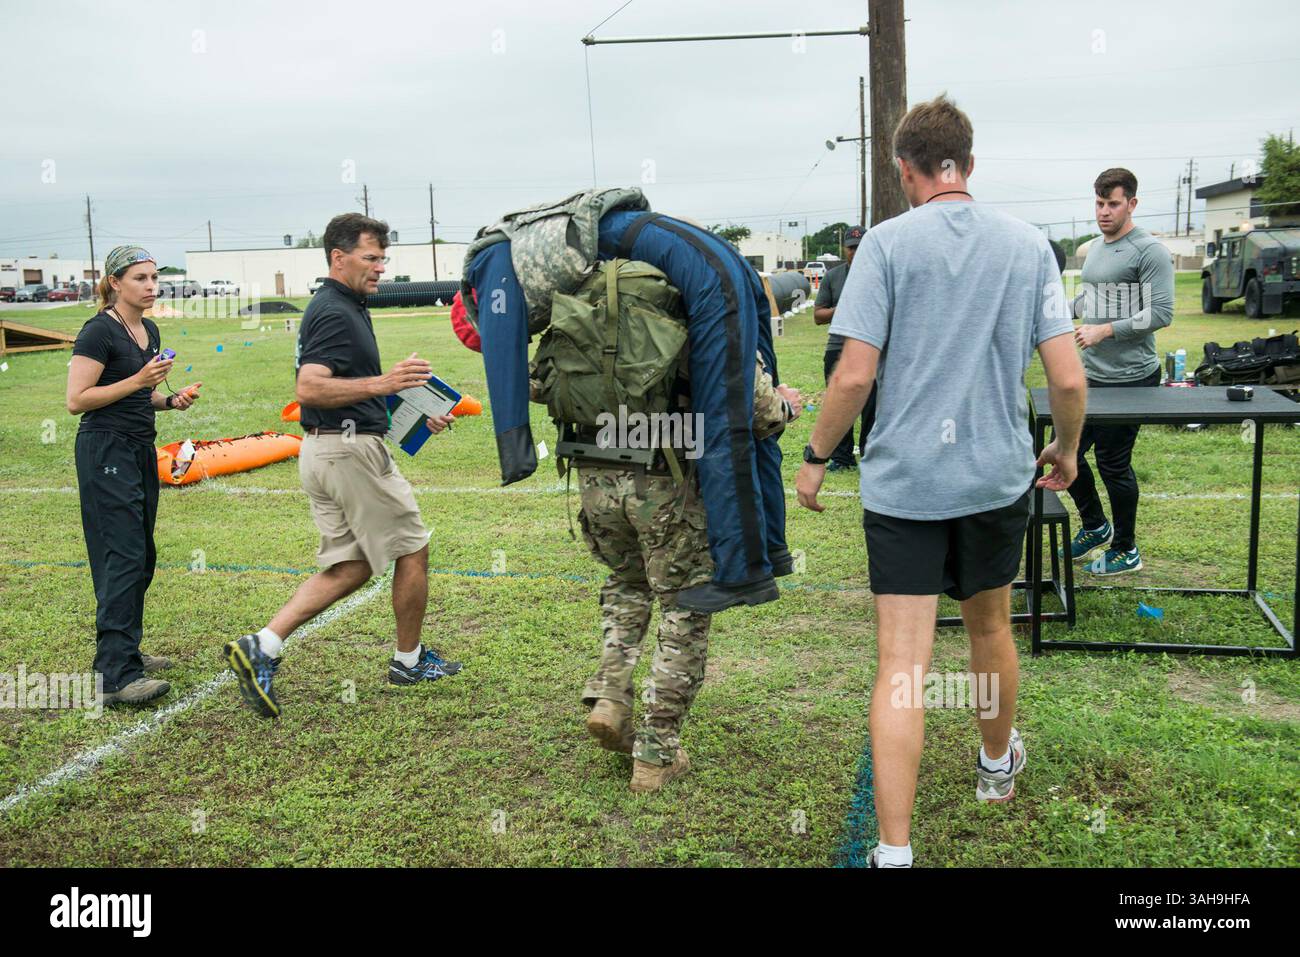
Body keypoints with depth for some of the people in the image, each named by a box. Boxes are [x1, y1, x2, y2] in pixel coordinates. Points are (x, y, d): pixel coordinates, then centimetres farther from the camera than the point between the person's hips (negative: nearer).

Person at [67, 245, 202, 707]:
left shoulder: (150, 331, 14)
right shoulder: (99, 331, -12)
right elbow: (76, 400, -16)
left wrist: (171, 399, 5)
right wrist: (139, 380, -21)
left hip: (140, 450, 9)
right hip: (106, 451, -9)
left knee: (142, 556, 13)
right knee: (122, 556, -14)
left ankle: (125, 651, 26)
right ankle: (116, 676, -14)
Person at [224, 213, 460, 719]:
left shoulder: (342, 308, 17)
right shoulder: (336, 313, -16)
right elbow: (309, 389, -28)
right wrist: (383, 383, -38)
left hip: (325, 450, 10)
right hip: (350, 449, -10)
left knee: (349, 565, 12)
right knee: (412, 549, 6)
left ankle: (262, 647, 2)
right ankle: (409, 660, 21)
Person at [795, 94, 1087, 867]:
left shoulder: (889, 242, -7)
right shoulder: (1029, 244, 3)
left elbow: (855, 375, -13)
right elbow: (1069, 378, -2)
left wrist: (816, 458, 0)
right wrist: (1067, 451, 16)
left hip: (904, 481, -3)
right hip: (1000, 477, 4)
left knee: (902, 665, -3)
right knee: (990, 628, 24)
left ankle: (896, 850, -3)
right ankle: (997, 765, 46)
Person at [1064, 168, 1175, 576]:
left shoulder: (1149, 250, -13)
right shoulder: (1094, 249, 13)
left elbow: (1161, 313, -18)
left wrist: (1105, 330, -19)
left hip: (1130, 380, -8)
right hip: (1090, 375, 8)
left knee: (1113, 463, 0)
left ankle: (1126, 551, 18)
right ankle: (1095, 526, 34)